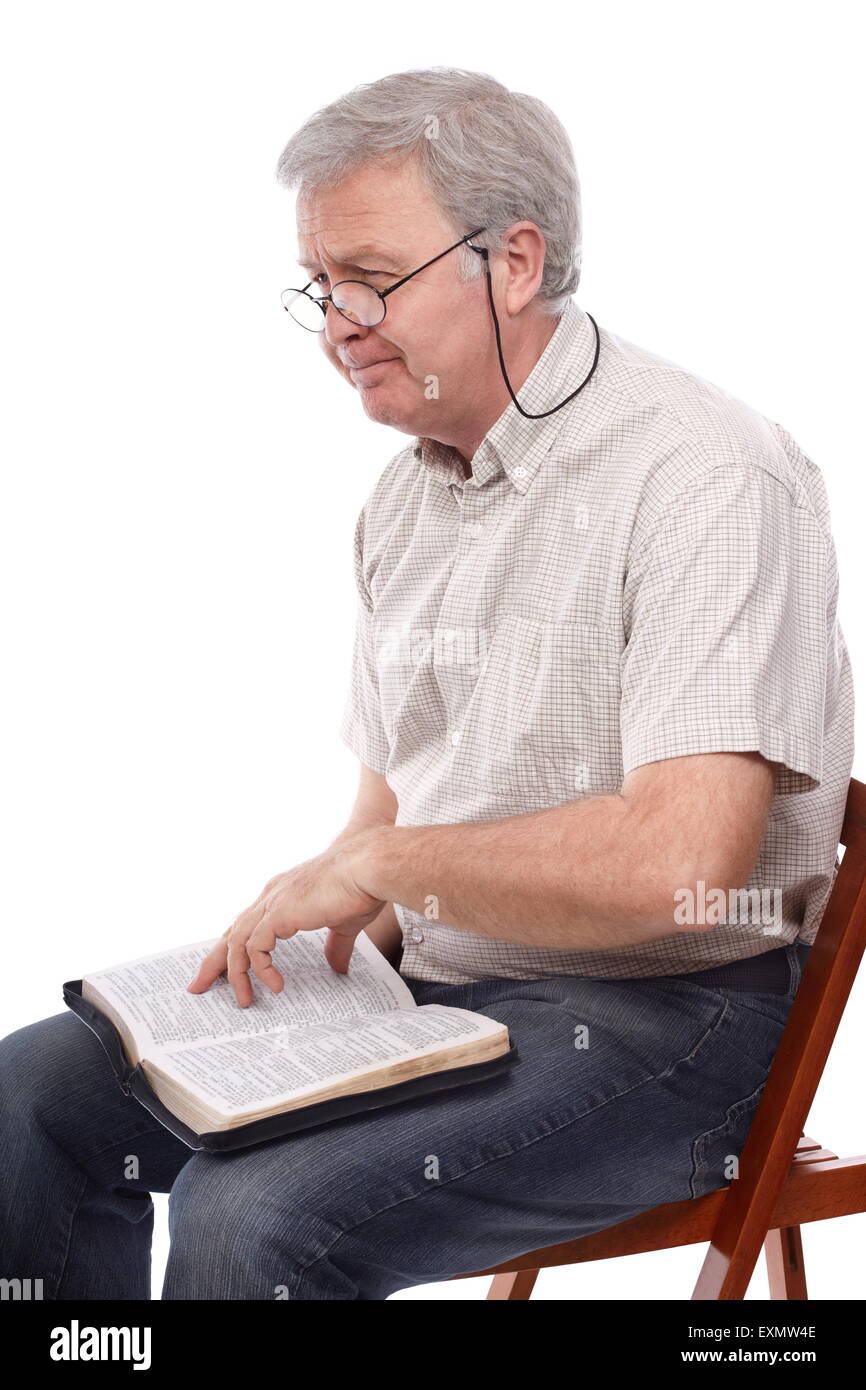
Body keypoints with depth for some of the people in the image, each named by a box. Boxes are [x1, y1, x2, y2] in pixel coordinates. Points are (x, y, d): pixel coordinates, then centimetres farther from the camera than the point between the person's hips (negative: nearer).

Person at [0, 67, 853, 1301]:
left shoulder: (708, 479, -17)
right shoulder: (409, 490, 11)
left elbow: (679, 862, -29)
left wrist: (378, 864, -18)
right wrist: (330, 926, -2)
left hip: (651, 1015, -8)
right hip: (423, 980, 8)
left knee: (251, 1212, -28)